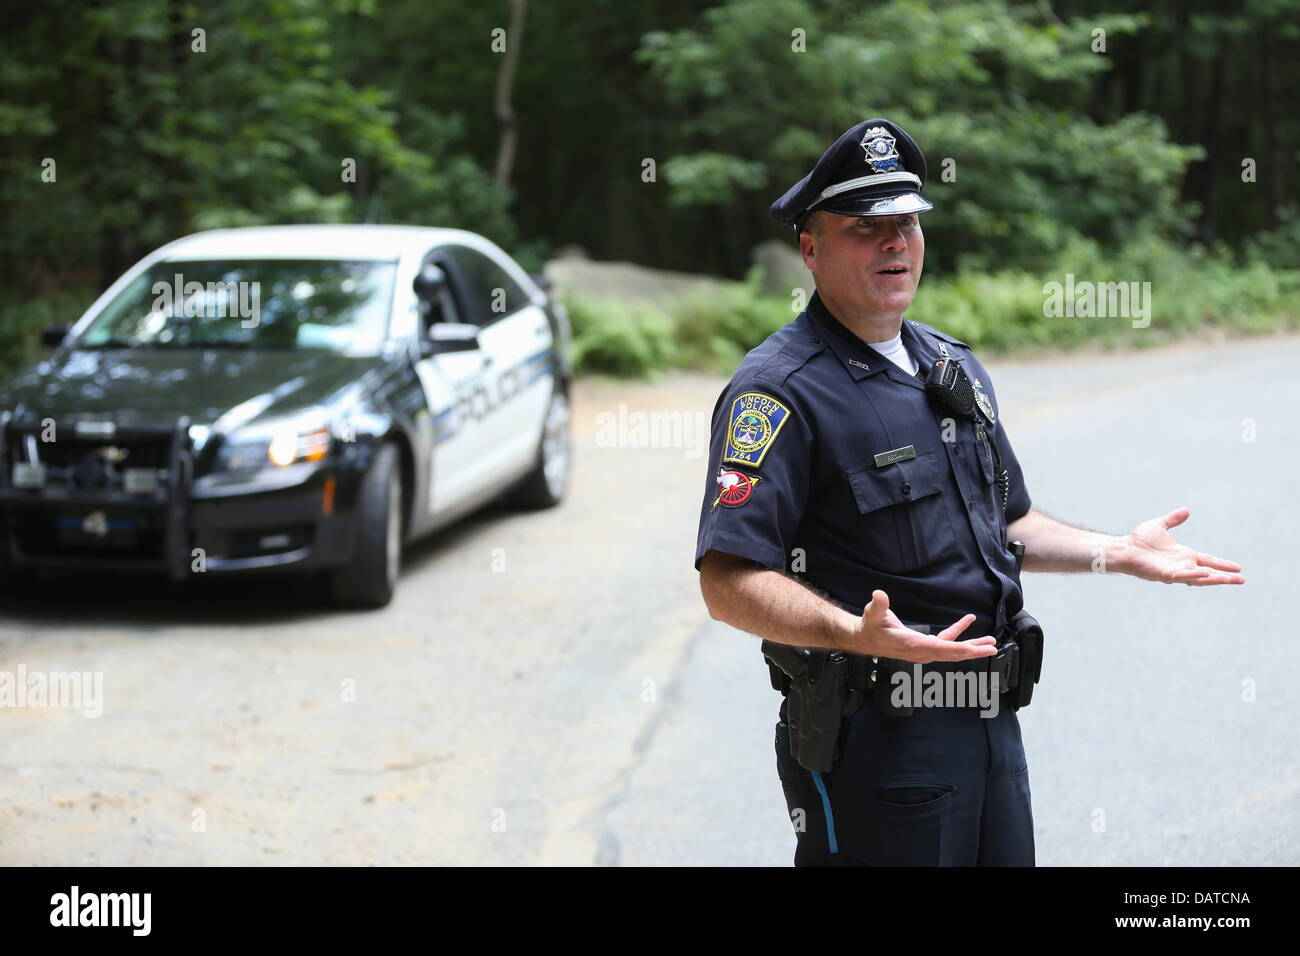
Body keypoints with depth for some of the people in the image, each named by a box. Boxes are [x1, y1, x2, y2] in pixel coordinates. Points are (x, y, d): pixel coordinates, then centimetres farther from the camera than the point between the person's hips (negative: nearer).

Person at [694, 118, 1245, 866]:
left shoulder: (954, 365, 14)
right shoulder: (780, 390, -13)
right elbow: (730, 582, -22)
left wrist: (1118, 553, 14)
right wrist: (857, 633, -34)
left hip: (993, 722, 8)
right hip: (877, 739, -8)